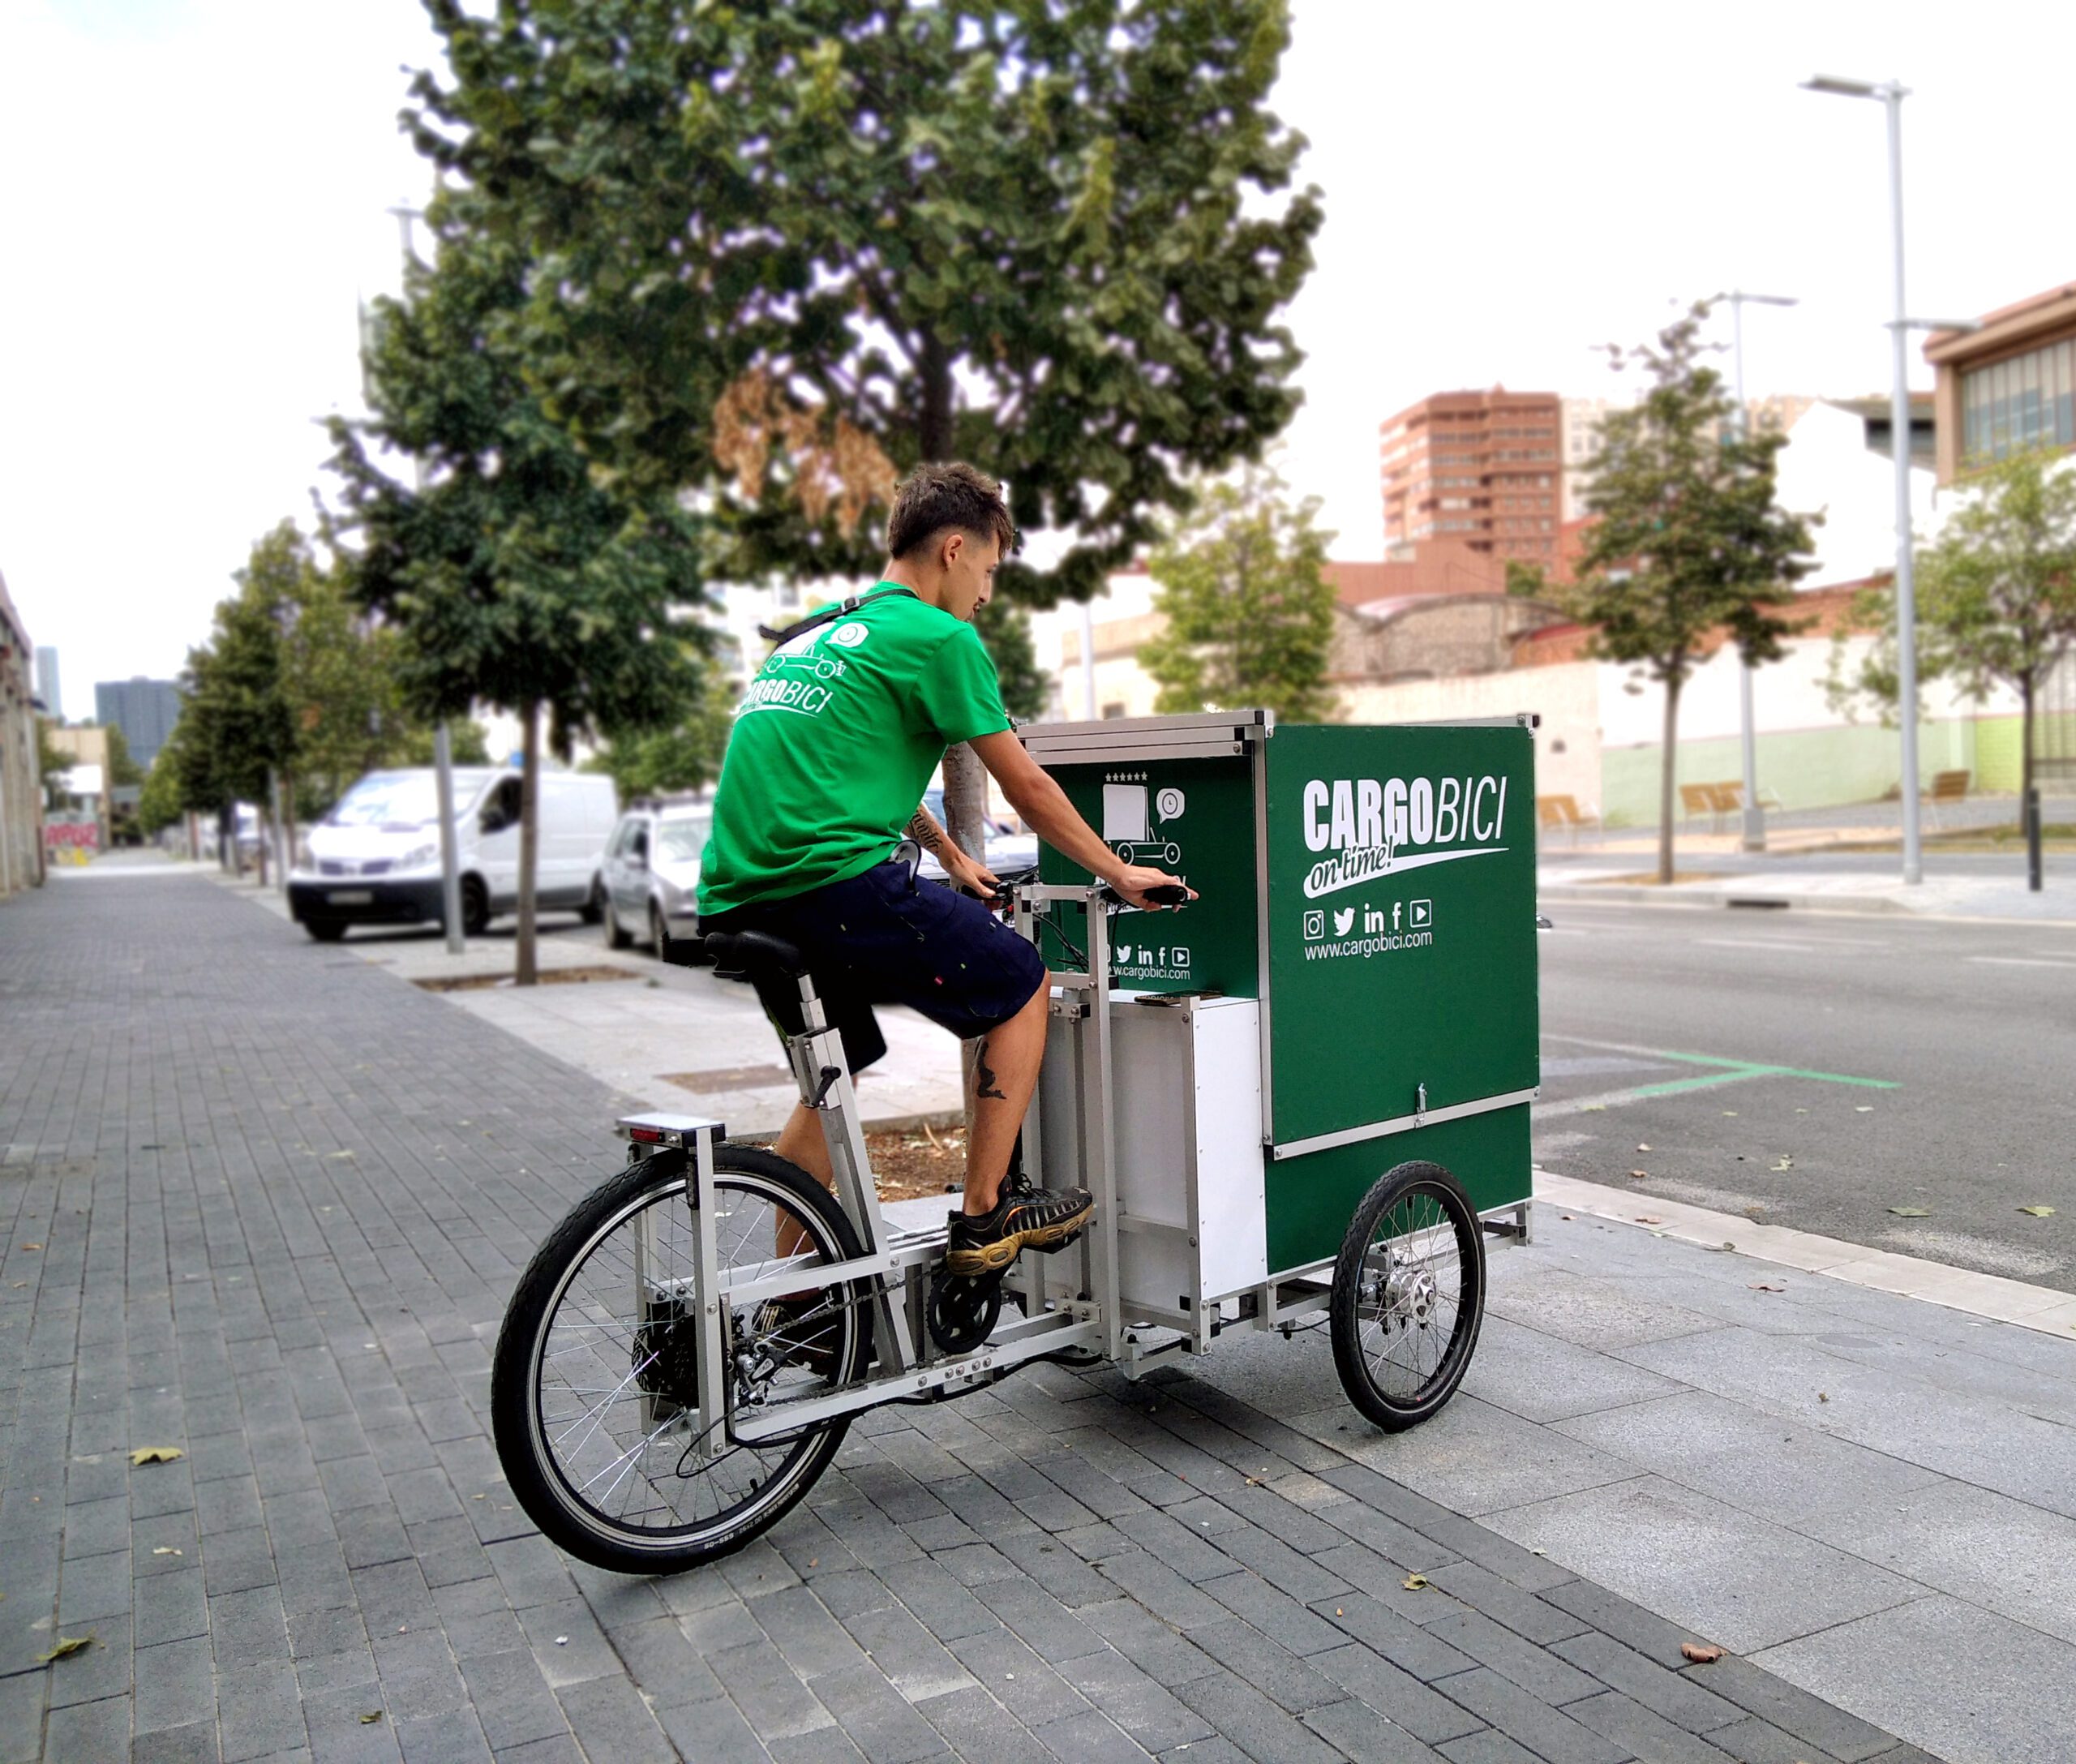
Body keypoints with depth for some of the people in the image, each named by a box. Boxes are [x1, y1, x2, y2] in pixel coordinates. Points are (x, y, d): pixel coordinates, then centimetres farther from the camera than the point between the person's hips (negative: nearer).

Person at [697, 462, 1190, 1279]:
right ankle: (984, 1218, 13)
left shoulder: (817, 631, 24)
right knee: (1021, 984, 10)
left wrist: (951, 858, 47)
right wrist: (1121, 874, 17)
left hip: (735, 896, 9)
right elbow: (1028, 790, 3)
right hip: (833, 880, -9)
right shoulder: (937, 637, -1)